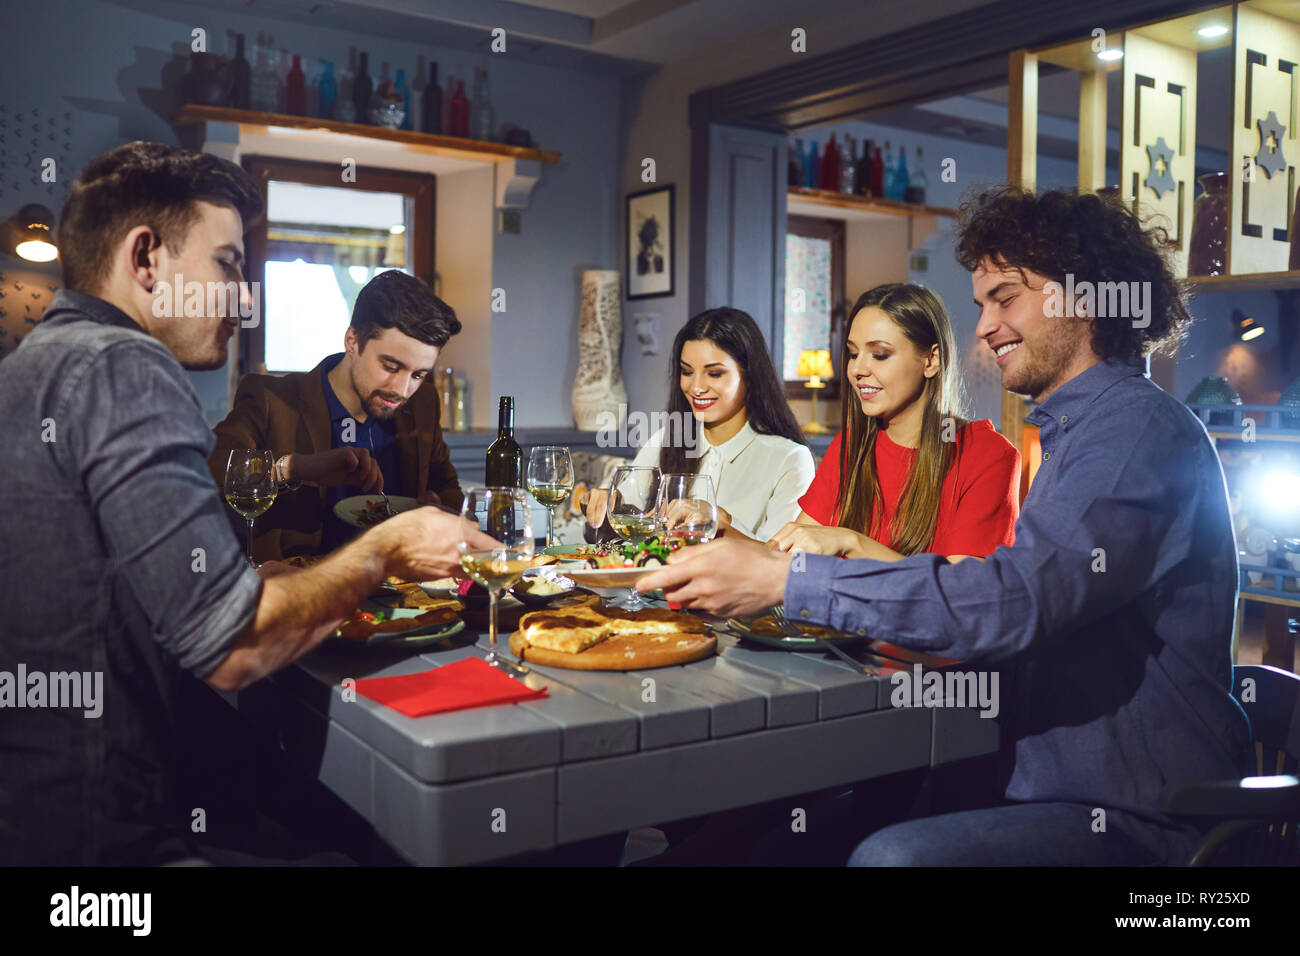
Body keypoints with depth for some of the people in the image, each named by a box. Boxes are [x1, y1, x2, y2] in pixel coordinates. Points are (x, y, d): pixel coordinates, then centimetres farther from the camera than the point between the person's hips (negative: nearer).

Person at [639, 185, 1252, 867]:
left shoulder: (1140, 428, -16)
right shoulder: (1077, 430, 18)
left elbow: (1017, 600, -29)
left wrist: (785, 578, -27)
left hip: (1141, 818, -9)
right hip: (1058, 784, 9)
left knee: (893, 856, -31)